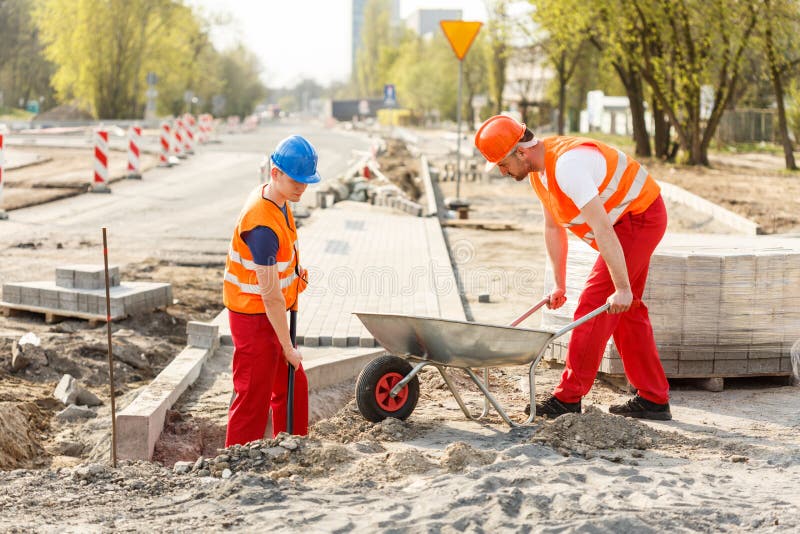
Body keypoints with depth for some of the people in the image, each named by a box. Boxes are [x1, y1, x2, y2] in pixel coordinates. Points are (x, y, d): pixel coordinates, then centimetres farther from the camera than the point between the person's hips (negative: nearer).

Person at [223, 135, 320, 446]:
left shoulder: (276, 198, 0)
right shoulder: (263, 226, -30)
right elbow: (270, 295, -26)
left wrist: (295, 271, 4)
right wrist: (288, 348, -19)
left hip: (272, 312, 10)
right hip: (254, 317, -10)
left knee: (293, 385, 18)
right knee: (253, 397, -3)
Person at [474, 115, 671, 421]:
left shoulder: (567, 164, -31)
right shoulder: (537, 170, 1)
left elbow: (601, 229, -33)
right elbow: (553, 228, 12)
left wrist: (622, 288, -32)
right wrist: (559, 285, 14)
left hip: (639, 218, -10)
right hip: (625, 222, 10)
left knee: (594, 304, -11)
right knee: (626, 310, 12)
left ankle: (568, 399, -6)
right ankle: (654, 400, 17)